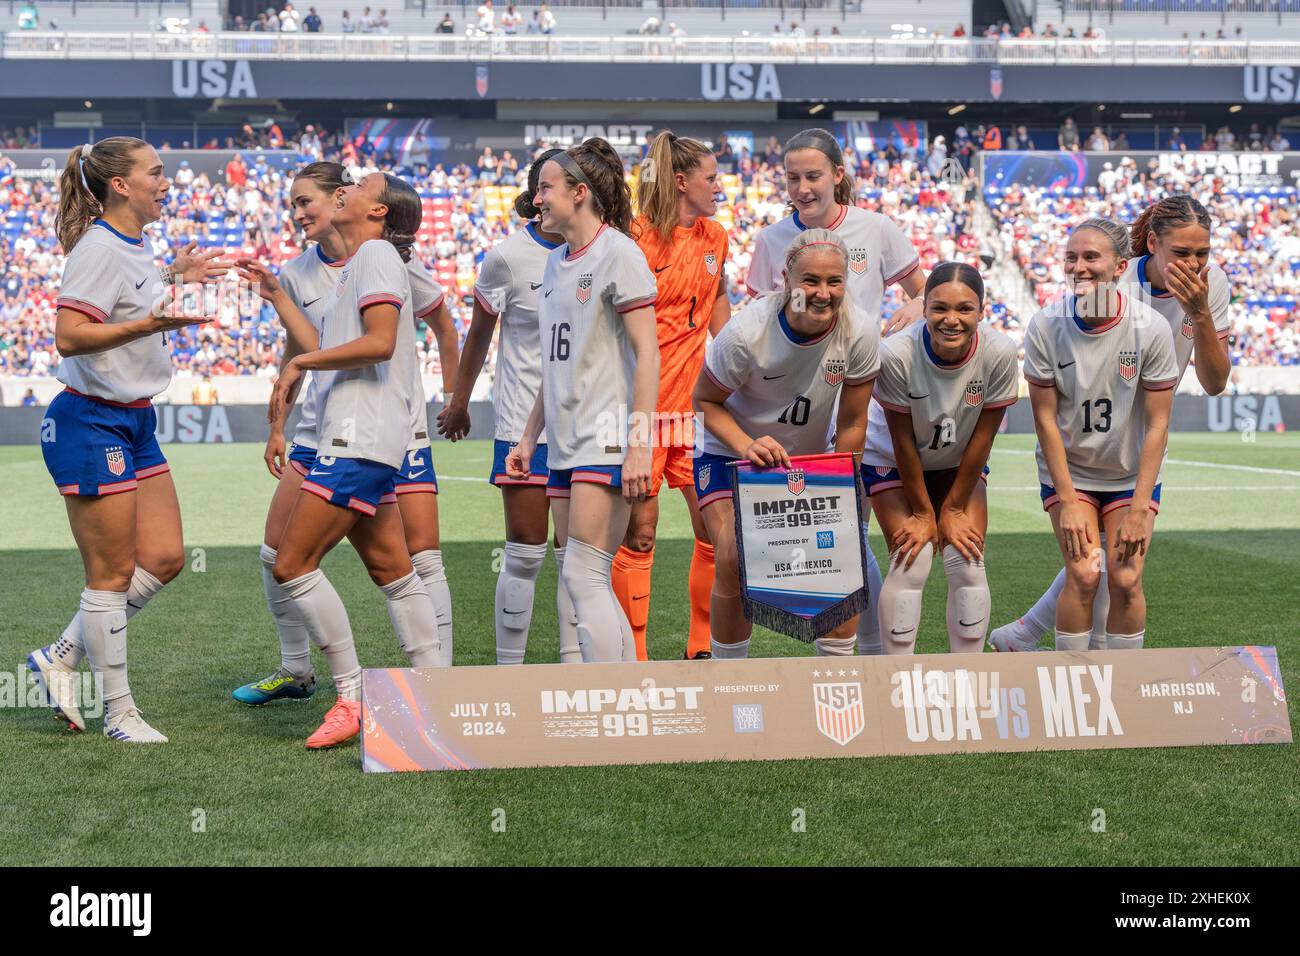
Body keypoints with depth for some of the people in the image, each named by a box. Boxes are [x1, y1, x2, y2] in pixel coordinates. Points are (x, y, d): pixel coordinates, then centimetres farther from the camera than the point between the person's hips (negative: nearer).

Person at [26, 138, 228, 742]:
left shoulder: (135, 247, 11)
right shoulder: (99, 247, -16)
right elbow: (68, 337, -25)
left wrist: (171, 276, 23)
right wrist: (150, 323, -33)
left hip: (133, 422, 9)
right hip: (90, 425, -9)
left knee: (165, 559, 8)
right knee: (113, 574, -2)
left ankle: (61, 657, 19)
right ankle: (120, 714, 9)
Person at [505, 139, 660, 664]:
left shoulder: (618, 253, -8)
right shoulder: (556, 262, 17)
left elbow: (647, 352, -13)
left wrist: (639, 444, -20)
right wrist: (529, 437, 21)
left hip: (608, 440, -8)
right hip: (565, 444, 8)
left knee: (583, 575, -14)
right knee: (585, 582, 6)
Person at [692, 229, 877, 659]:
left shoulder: (859, 333, -21)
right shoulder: (746, 332, -29)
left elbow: (851, 423, -11)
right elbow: (705, 401, -16)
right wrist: (747, 445, -33)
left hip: (812, 454, 3)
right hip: (733, 451, -3)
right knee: (734, 563, -19)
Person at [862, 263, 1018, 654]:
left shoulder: (999, 353, -28)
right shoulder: (896, 354, -34)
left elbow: (982, 437, -16)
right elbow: (903, 442, -21)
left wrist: (954, 508, -10)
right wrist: (922, 512, -12)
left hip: (960, 463, 2)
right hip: (891, 461, -2)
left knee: (968, 561, -8)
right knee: (912, 561, -14)